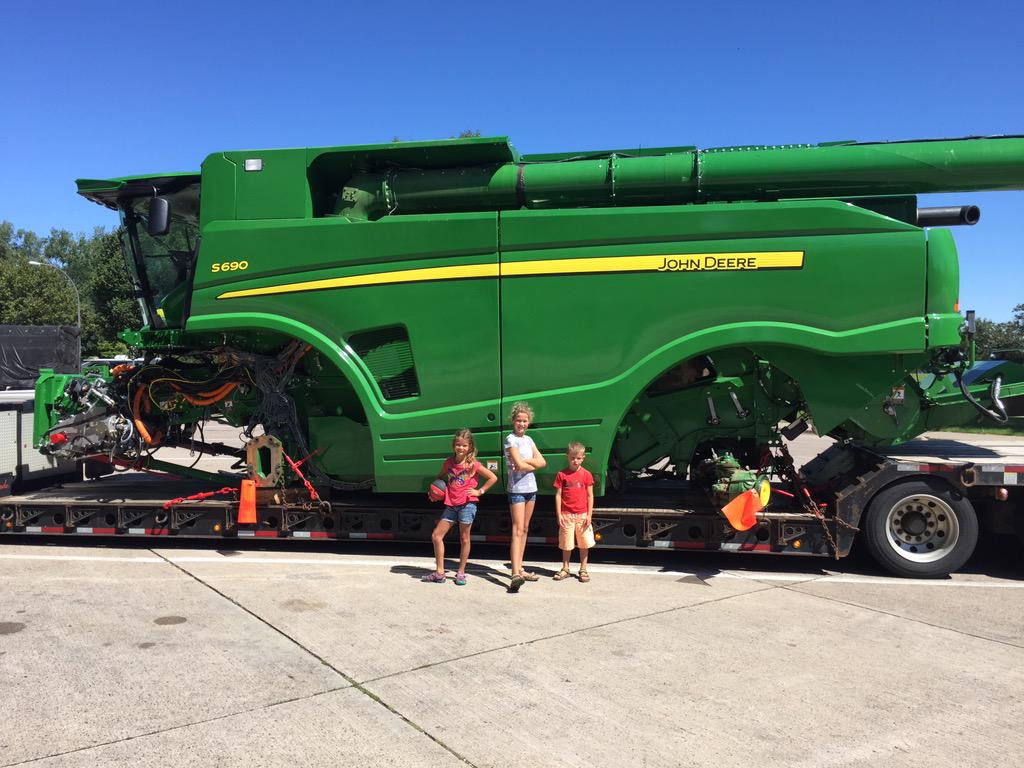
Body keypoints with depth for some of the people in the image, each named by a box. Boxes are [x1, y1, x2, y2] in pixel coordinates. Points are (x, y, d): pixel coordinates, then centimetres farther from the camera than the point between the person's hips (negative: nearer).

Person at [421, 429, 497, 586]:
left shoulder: (473, 464, -5)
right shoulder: (449, 462, 7)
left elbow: (493, 478, -3)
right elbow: (440, 477, 23)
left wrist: (480, 491, -5)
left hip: (467, 504, -5)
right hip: (451, 505, 5)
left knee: (464, 539, 3)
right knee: (436, 536, 2)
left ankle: (461, 573, 17)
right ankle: (440, 572, 11)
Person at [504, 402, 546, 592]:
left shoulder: (528, 439, 13)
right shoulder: (511, 440, -8)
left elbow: (542, 462, 5)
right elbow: (519, 465, -18)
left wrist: (525, 461, -10)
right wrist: (533, 465, -1)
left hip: (531, 489, 7)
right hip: (517, 489, -7)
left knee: (525, 530, 11)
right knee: (517, 530, -15)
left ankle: (519, 569, 19)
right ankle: (515, 575, -21)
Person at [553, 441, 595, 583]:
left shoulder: (586, 475, 0)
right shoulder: (562, 474, 0)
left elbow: (590, 495, 2)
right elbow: (558, 495, 0)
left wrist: (589, 515, -3)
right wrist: (559, 514, -5)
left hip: (582, 515, 0)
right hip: (566, 515, 0)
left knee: (584, 544, 7)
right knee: (566, 544, 9)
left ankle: (583, 570, 19)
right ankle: (565, 569, 23)